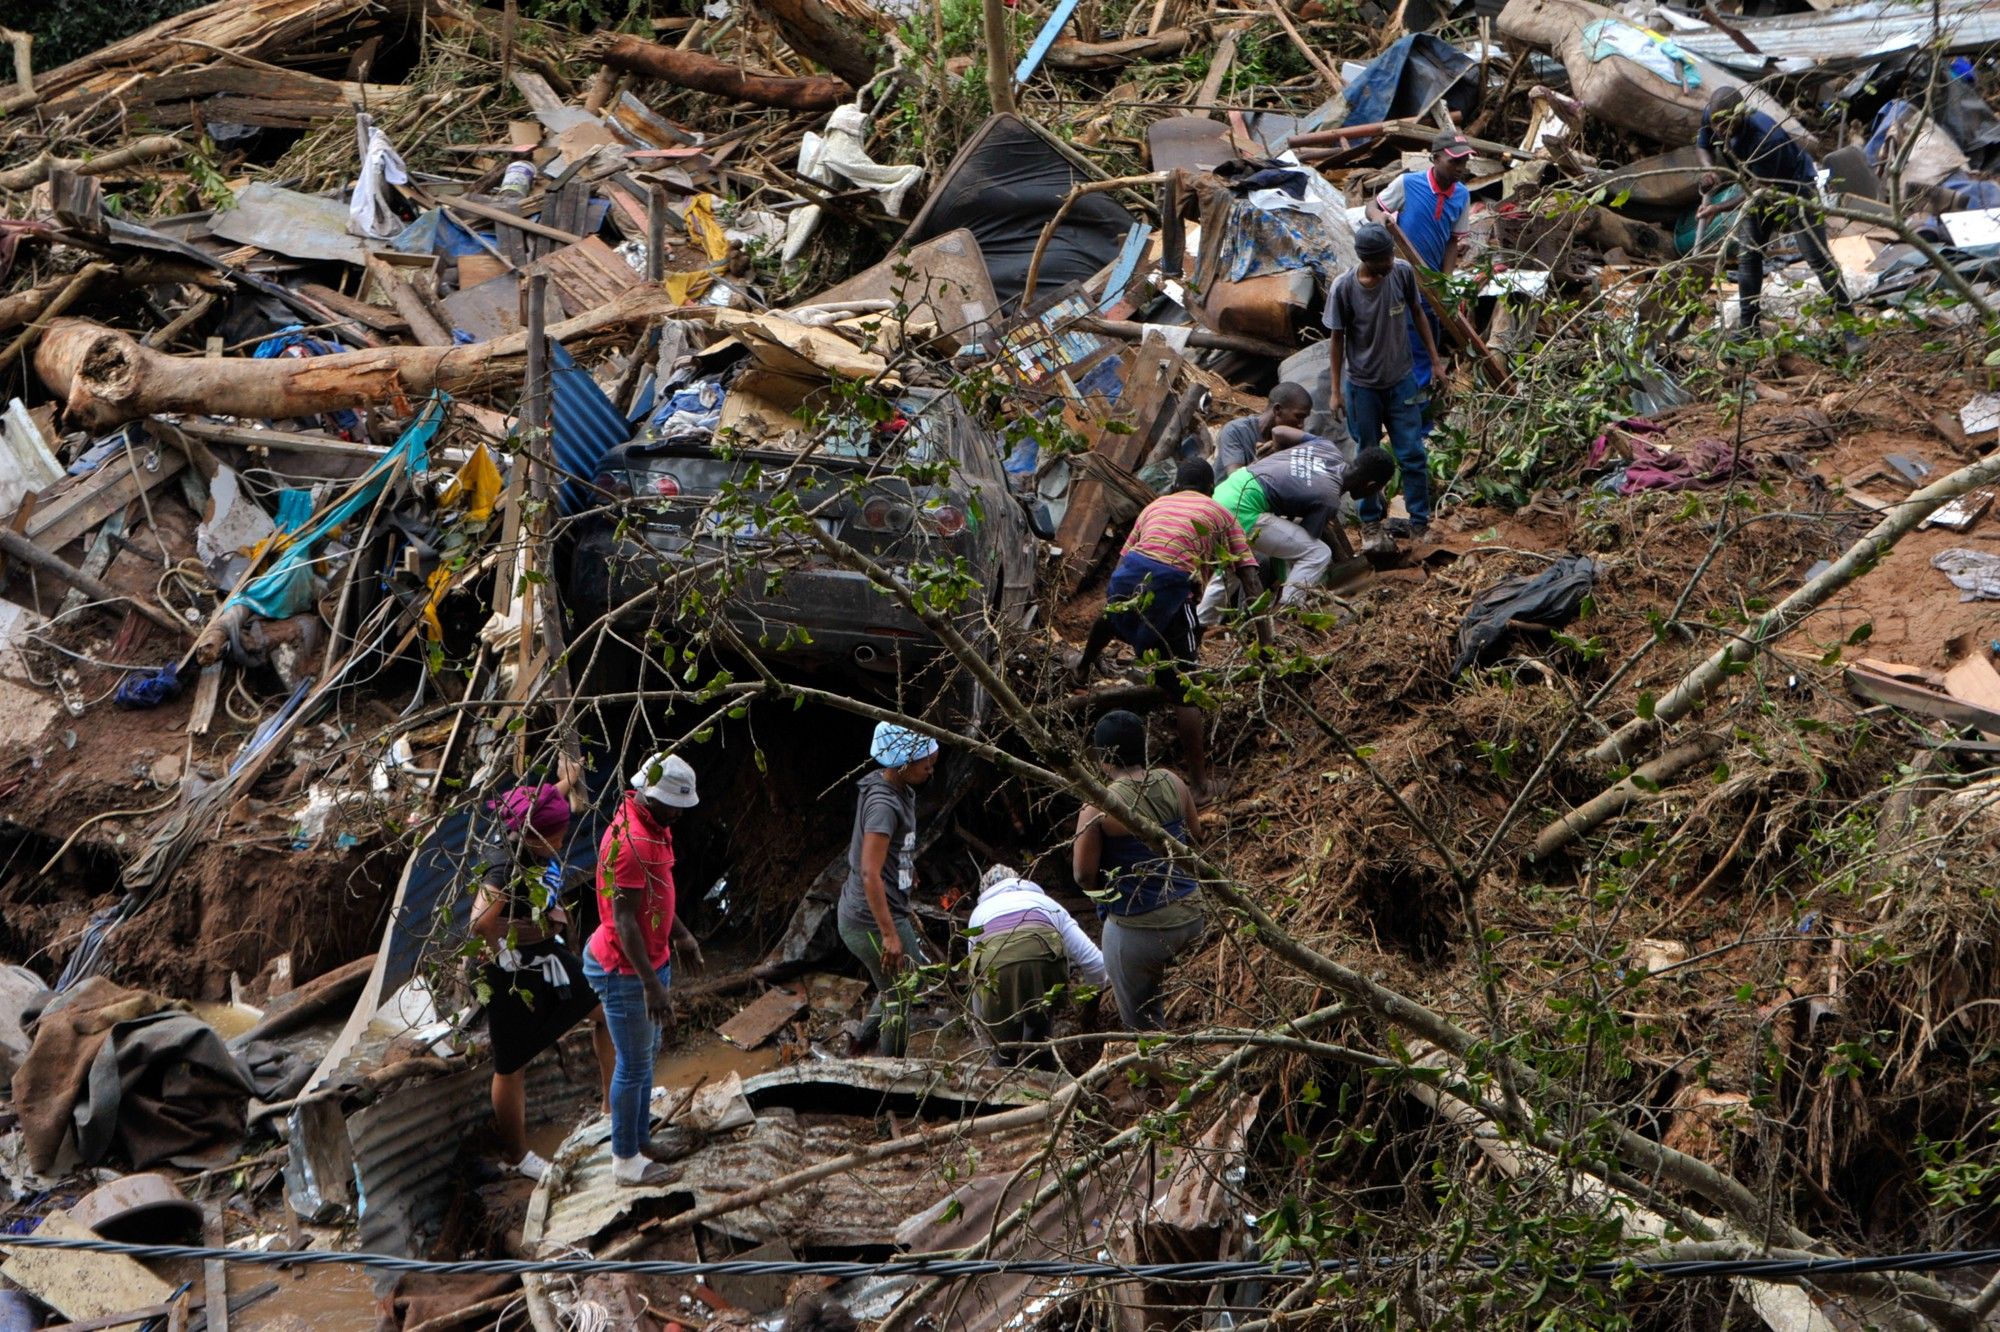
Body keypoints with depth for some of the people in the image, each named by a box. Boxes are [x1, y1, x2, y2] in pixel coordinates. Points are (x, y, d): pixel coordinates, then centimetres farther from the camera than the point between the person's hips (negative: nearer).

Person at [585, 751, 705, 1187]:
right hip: (626, 971, -10)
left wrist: (681, 934, 21)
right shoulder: (631, 842, -28)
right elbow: (623, 920, -29)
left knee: (647, 1054, 22)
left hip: (653, 960, 10)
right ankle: (626, 1162, 14)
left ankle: (640, 1134, 36)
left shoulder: (652, 827, 3)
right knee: (634, 1065, 2)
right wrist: (651, 984, -29)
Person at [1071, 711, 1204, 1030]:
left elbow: (1083, 876, -14)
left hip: (1138, 929, -6)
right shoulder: (1172, 784, -2)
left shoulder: (1098, 807, -18)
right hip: (1190, 917, 6)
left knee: (1143, 1027, 10)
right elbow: (1195, 835, 14)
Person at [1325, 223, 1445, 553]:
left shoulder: (1403, 273, -14)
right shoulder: (1343, 288, -20)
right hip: (1363, 386, -2)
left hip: (1402, 380, 2)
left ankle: (1420, 523, 16)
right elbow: (1337, 339, -8)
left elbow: (1417, 316, 3)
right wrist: (1335, 390, -5)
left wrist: (1435, 361, 5)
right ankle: (1371, 524, 27)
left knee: (1413, 456, 4)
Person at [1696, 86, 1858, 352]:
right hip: (1758, 191, 7)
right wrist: (1709, 170, -20)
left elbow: (1760, 191, -32)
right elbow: (1704, 146, 2)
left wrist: (1718, 209, -32)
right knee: (1747, 254, 3)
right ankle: (1749, 327, 12)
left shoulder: (1766, 137, -40)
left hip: (1795, 191, -7)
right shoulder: (1710, 116, -20)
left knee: (1819, 258, -7)